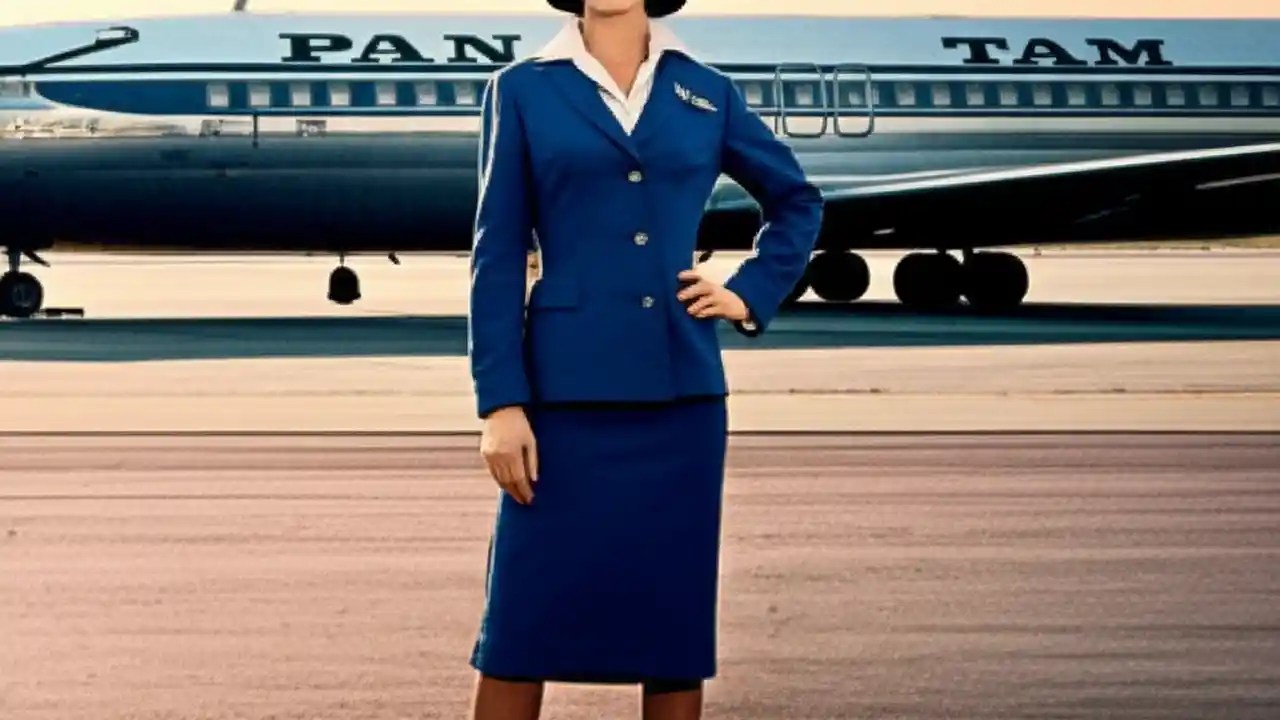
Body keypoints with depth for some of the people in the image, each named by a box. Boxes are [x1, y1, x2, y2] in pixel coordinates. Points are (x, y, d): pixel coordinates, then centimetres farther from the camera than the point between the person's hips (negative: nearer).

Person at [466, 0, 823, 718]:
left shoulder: (706, 92, 8)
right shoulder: (523, 90, 2)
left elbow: (798, 200, 23)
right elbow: (498, 257, -1)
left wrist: (751, 294, 9)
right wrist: (500, 401, -8)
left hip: (682, 390, 2)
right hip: (567, 389, -2)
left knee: (676, 620, 5)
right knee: (526, 625, -3)